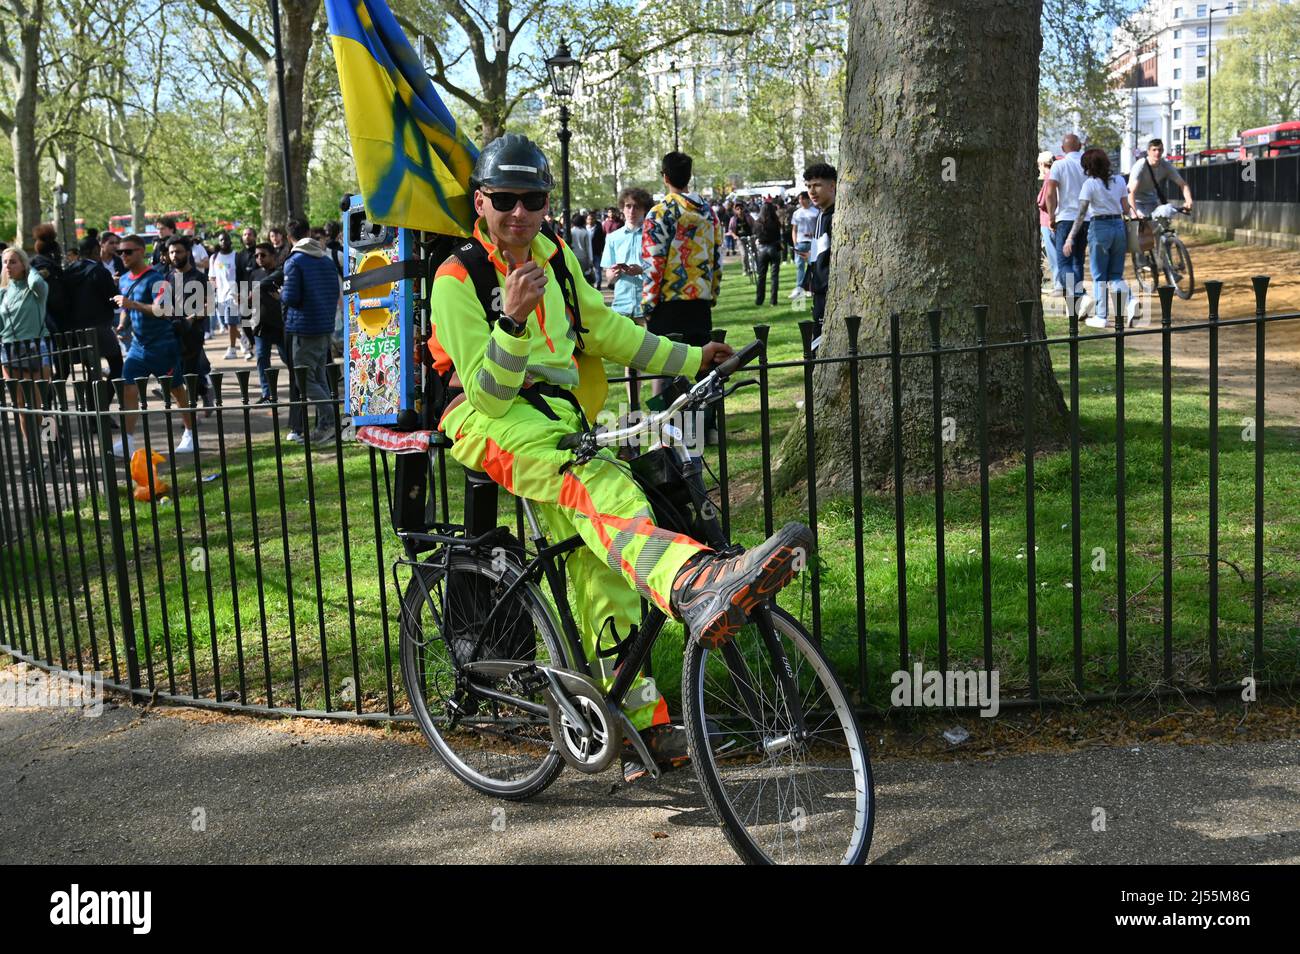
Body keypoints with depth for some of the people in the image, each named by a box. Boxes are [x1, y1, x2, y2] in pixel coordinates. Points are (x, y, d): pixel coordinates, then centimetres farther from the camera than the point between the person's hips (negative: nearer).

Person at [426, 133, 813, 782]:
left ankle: (639, 720, 9)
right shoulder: (457, 279, -10)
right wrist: (512, 319, -33)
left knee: (600, 567, -2)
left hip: (555, 415, 7)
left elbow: (607, 331, 22)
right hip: (489, 420, -7)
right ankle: (696, 587, -64)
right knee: (597, 484, -36)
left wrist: (691, 360, 21)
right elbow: (488, 390, -16)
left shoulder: (556, 258, 11)